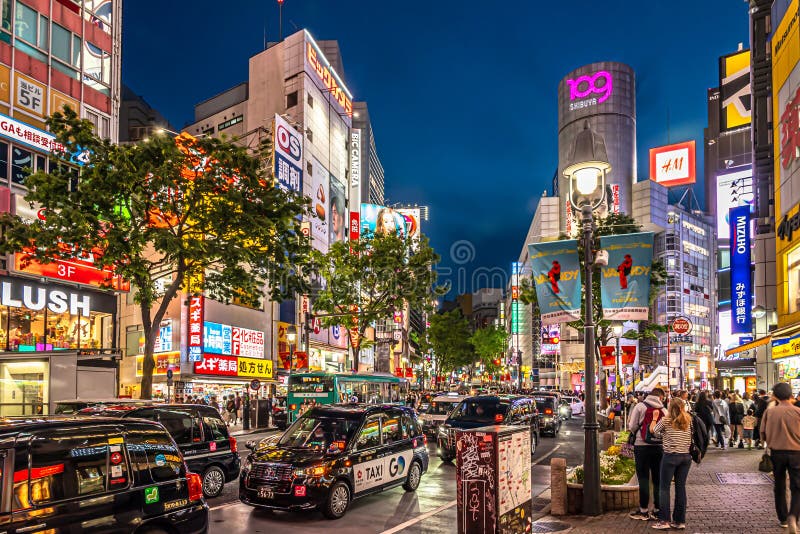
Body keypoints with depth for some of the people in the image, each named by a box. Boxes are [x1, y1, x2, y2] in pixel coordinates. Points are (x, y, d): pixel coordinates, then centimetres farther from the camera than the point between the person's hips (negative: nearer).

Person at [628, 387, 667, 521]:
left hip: (642, 446, -3)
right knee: (657, 478, 12)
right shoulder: (664, 410, 2)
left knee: (643, 478, 3)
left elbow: (632, 426, -5)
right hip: (659, 446, 3)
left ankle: (643, 511, 7)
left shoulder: (640, 406, -5)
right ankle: (657, 509, 18)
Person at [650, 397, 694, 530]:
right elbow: (692, 439, 9)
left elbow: (652, 430, 5)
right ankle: (680, 521, 14)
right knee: (681, 487, 10)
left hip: (670, 456, -4)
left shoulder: (665, 421, -9)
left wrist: (654, 418, 18)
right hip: (686, 456, 4)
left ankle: (664, 520, 1)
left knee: (664, 488, 3)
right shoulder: (689, 421, 2)